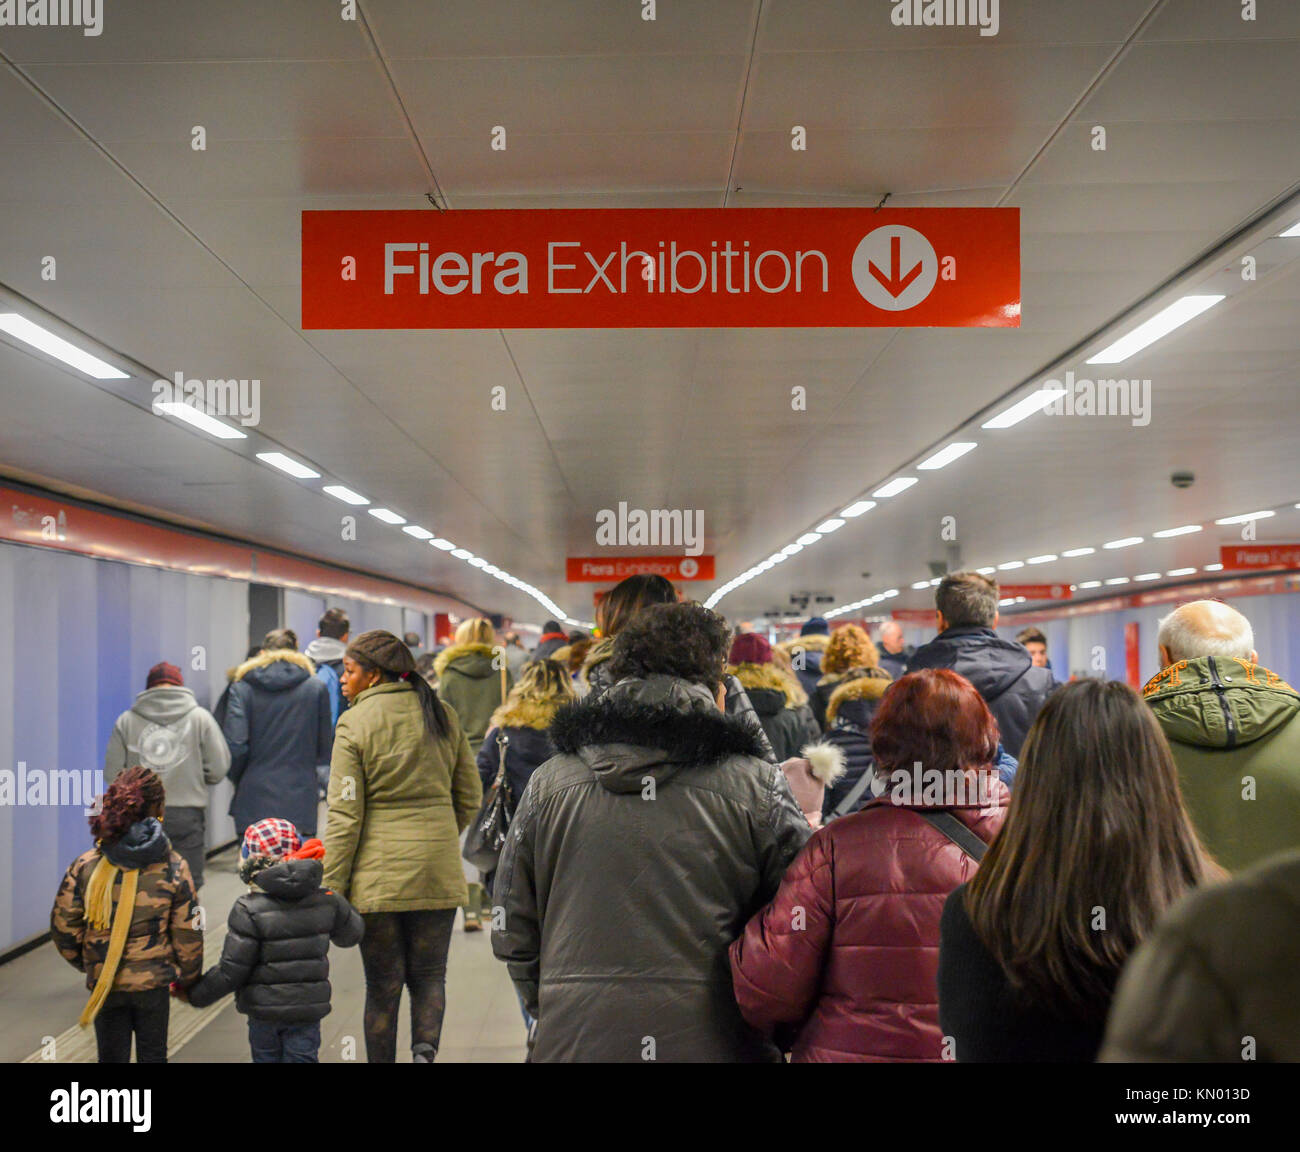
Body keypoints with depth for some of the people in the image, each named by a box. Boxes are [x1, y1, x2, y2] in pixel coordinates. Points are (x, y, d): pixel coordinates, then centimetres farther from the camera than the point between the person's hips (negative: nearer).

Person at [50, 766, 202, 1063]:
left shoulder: (86, 865, -10)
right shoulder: (173, 867, -12)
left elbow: (63, 927, -3)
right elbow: (187, 934, -7)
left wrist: (84, 962, 16)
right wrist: (189, 977, 9)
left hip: (104, 984, 1)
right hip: (154, 983, 0)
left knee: (112, 1057, 14)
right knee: (152, 1055, 17)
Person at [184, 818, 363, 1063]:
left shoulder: (249, 910, -17)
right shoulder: (326, 901, -7)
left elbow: (230, 972, -16)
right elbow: (351, 934, 11)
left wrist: (194, 994, -1)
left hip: (264, 1008, -2)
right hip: (309, 1008, 2)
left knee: (266, 1057, 17)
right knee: (303, 1056, 10)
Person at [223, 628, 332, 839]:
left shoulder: (242, 688, 1)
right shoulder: (316, 688, 3)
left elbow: (235, 746, -7)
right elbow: (324, 750, 6)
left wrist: (237, 779, 11)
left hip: (254, 805, 0)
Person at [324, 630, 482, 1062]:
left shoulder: (355, 724, -7)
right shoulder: (444, 716, 5)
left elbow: (345, 816, -9)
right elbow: (470, 798, 10)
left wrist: (331, 889, -5)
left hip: (379, 873, -3)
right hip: (438, 874, 3)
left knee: (382, 985, 10)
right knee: (428, 976, 13)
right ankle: (425, 1048, -9)